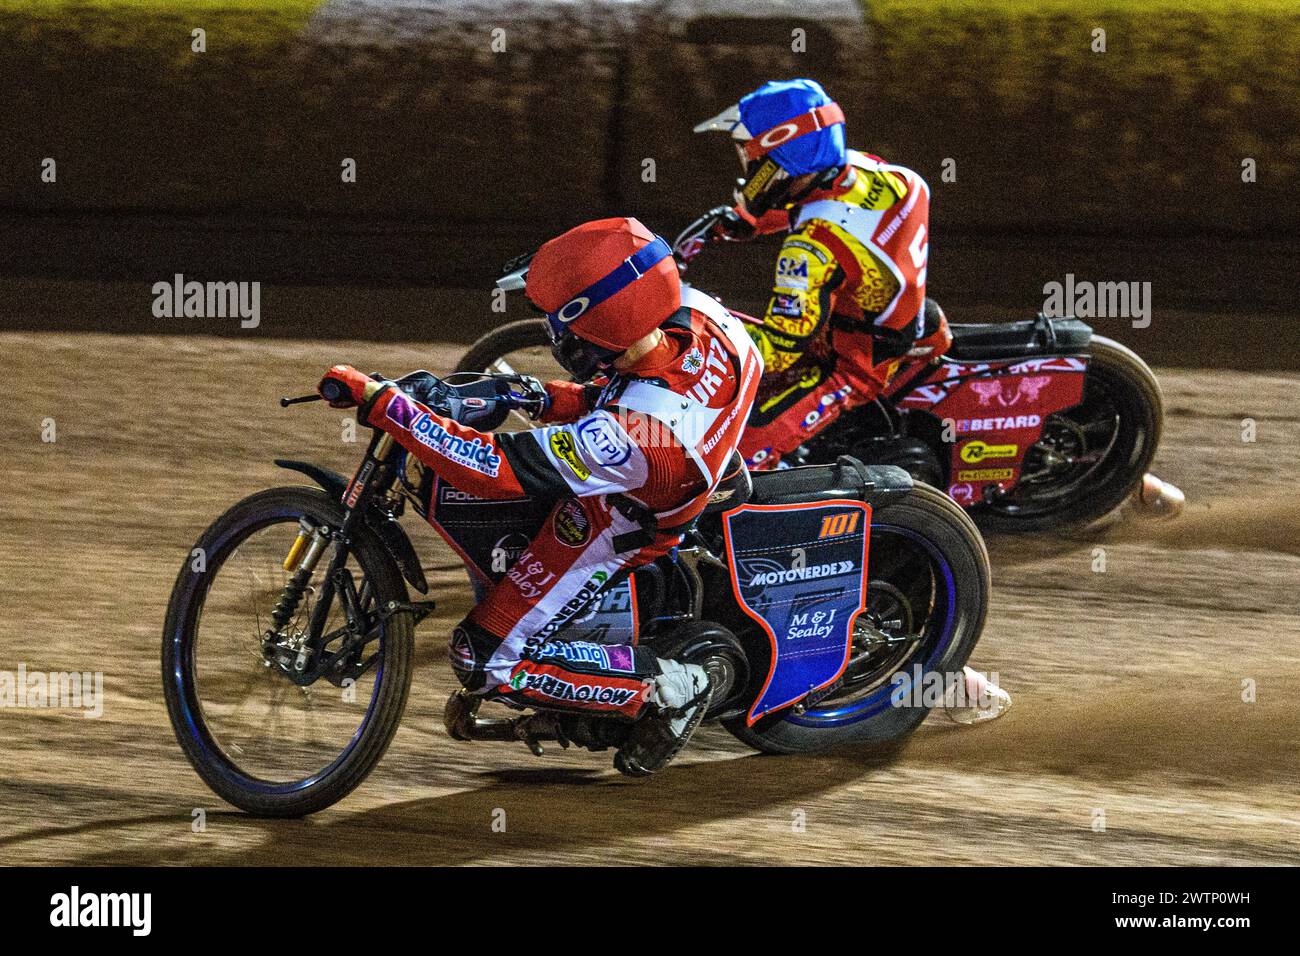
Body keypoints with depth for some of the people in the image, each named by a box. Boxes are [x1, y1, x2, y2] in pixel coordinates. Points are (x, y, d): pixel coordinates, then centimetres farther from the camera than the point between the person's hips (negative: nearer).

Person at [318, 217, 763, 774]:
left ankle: (668, 689, 0)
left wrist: (385, 405, -37)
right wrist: (552, 400, -8)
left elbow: (495, 468, -40)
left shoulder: (628, 432, -44)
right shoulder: (696, 313, -24)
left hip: (611, 530, -8)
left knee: (484, 662, -4)